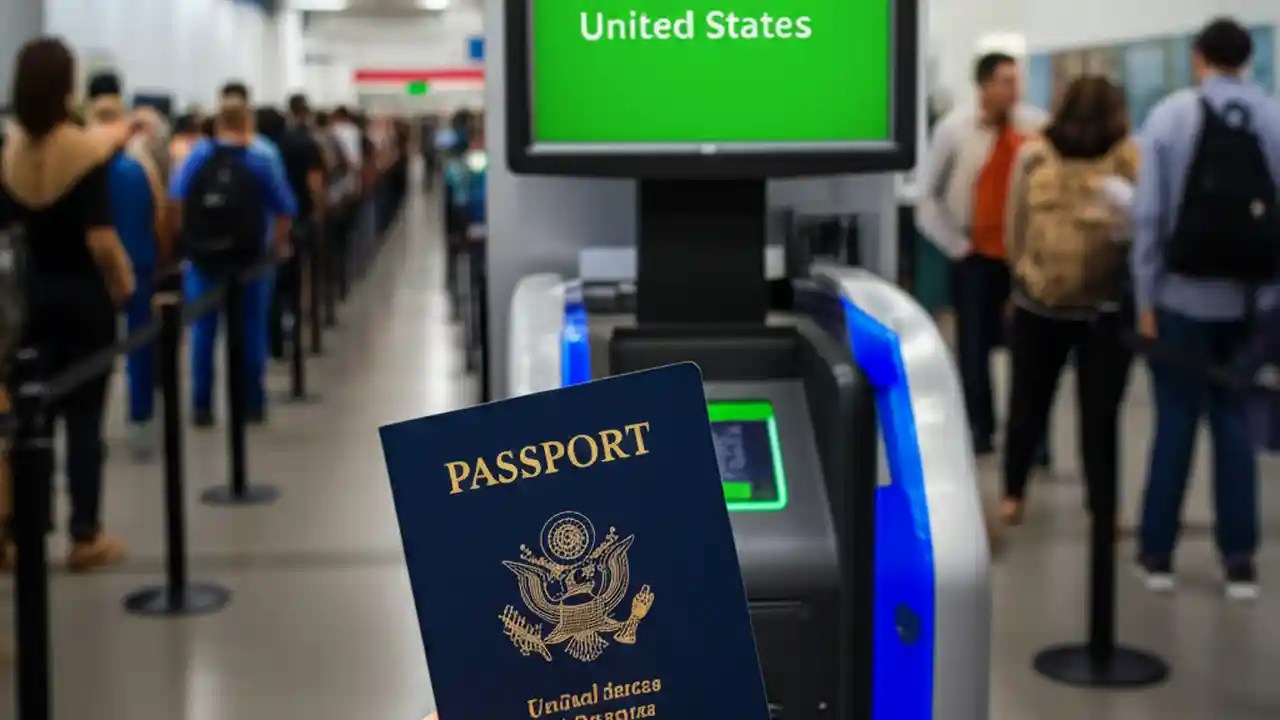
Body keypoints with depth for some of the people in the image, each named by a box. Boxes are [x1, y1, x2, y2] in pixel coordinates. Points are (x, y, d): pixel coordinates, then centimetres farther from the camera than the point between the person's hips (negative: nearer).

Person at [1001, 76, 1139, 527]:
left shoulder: (1033, 154, 1)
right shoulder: (1130, 157, -4)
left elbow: (1013, 228, 4)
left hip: (1037, 300, 2)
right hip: (1106, 305, -2)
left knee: (1028, 401, 14)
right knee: (1100, 411, 3)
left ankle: (1012, 497, 22)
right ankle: (1102, 511, 7)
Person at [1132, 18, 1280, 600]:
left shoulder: (1171, 116, -4)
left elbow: (1149, 214, -7)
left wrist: (1145, 297, -1)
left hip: (1185, 295, -1)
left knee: (1176, 421, 8)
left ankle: (1158, 553, 13)